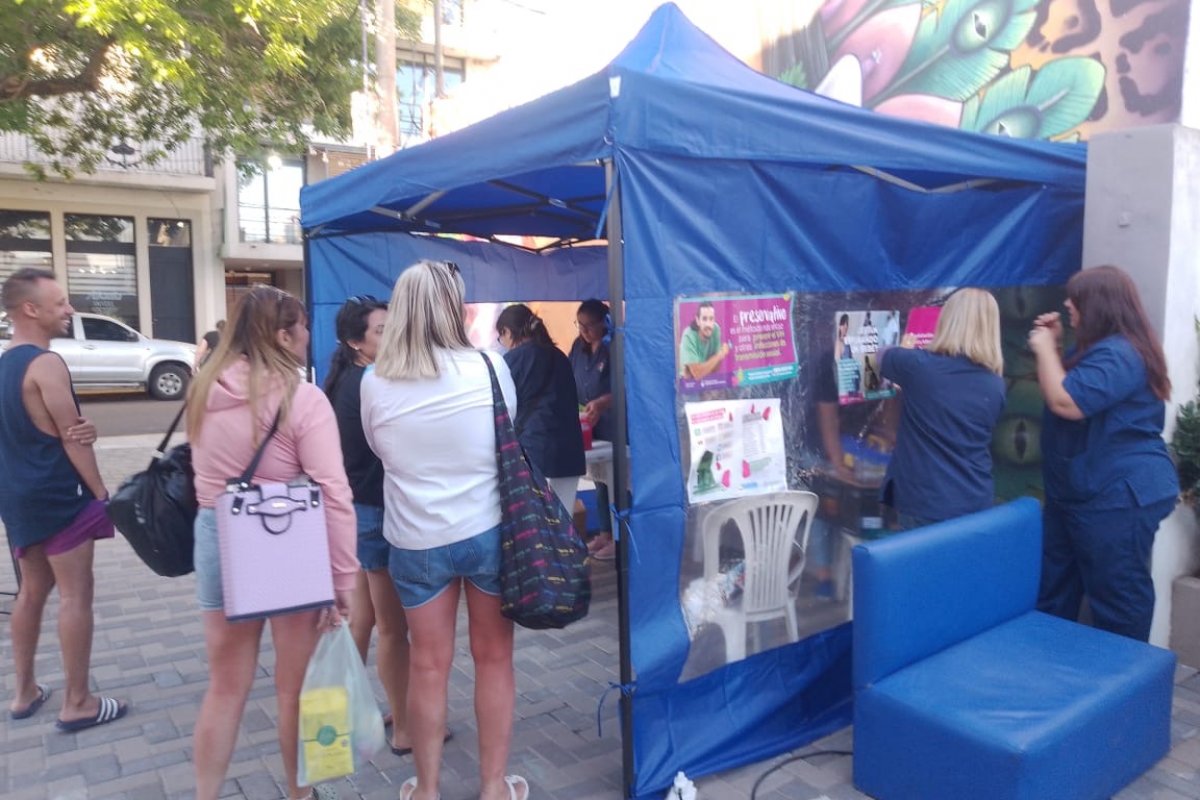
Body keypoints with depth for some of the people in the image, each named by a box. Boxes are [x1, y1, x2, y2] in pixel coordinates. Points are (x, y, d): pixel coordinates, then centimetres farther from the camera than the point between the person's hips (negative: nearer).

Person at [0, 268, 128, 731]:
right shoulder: (46, 364, -18)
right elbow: (72, 438, -17)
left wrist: (83, 430, -7)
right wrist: (101, 493, -9)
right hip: (58, 494, -9)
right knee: (75, 596, -2)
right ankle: (78, 704, 5)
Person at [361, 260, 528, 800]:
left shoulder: (375, 383, -7)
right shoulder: (489, 367, -9)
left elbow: (377, 451, 9)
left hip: (416, 541, 1)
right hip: (488, 531, -1)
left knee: (428, 665, 13)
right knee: (493, 658, 13)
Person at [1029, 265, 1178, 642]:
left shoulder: (1118, 354, -22)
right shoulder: (1102, 349, 14)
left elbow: (1065, 402, -29)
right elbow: (1067, 386, 23)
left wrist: (1044, 349, -16)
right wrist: (1055, 346, 9)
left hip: (1118, 496, -12)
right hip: (1083, 492, 12)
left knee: (1116, 594, 2)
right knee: (1052, 585, 18)